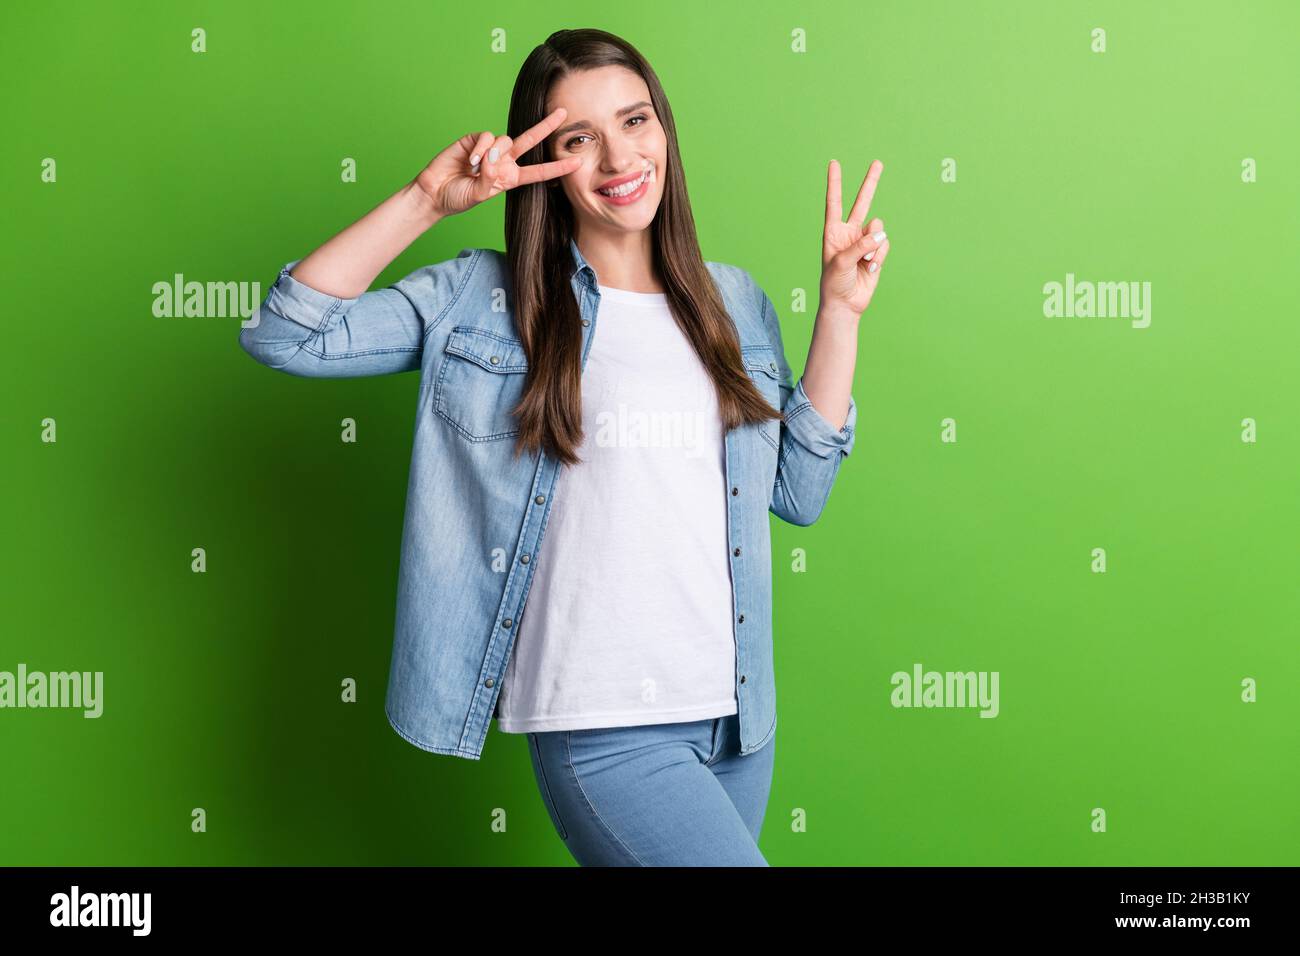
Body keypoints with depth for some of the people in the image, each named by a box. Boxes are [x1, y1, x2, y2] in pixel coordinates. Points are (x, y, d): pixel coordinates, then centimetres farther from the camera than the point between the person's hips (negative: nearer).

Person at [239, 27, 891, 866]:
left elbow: (798, 492, 6)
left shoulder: (735, 302, 9)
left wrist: (840, 310, 2)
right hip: (602, 731, -5)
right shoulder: (483, 299, -2)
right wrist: (426, 200, -13)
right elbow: (285, 335, -9)